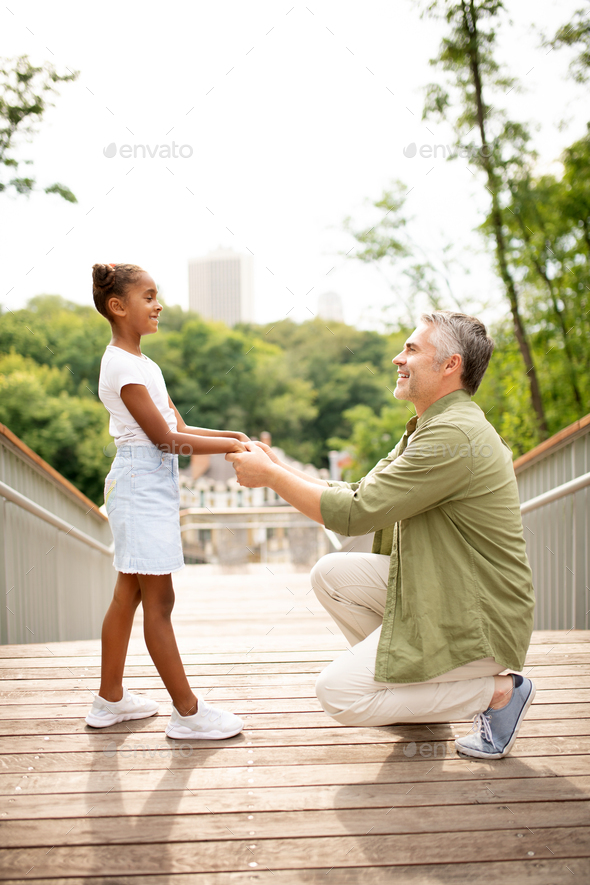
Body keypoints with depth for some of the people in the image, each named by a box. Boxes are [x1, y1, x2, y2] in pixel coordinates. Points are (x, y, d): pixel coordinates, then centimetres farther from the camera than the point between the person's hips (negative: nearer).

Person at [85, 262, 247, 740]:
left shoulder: (143, 364, 16)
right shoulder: (122, 365, -15)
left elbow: (180, 428, 12)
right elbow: (165, 438, -17)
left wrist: (230, 436, -2)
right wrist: (229, 446, -14)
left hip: (153, 485, 10)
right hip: (141, 483, -10)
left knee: (128, 595, 15)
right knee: (159, 601, -4)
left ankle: (110, 698, 27)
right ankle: (188, 711, 4)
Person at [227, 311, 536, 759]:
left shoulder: (454, 436, -23)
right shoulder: (429, 428, 11)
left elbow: (355, 514, -22)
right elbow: (360, 495, 10)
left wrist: (270, 475, -12)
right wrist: (278, 469, 3)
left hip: (476, 621, -9)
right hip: (434, 588, 9)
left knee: (338, 693, -10)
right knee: (330, 573, 3)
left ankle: (497, 691, 0)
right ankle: (410, 679, 14)